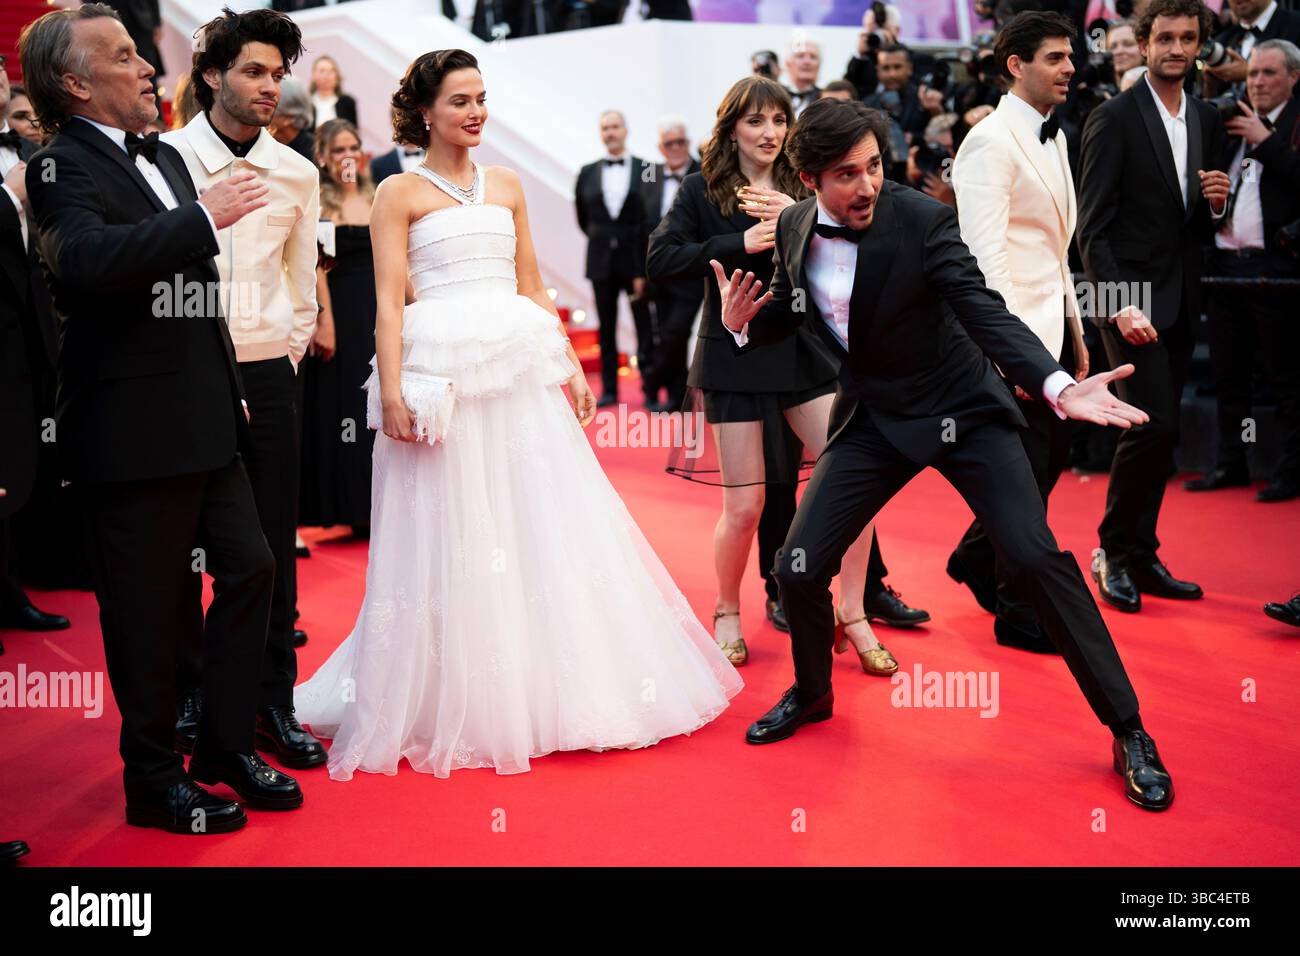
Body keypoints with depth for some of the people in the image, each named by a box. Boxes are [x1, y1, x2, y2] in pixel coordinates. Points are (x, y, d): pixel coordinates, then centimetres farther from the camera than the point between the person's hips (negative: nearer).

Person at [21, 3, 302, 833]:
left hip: (205, 422, 8)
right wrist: (205, 217, -30)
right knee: (151, 610, 2)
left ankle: (227, 747, 26)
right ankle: (155, 779, 18)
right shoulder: (64, 166, -11)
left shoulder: (166, 158, 15)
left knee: (250, 570, 11)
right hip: (133, 434, -8)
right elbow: (87, 259, -32)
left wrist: (230, 388, 25)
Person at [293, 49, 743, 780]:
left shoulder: (506, 185, 15)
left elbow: (531, 286, 15)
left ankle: (548, 689, 19)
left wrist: (570, 364, 8)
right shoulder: (400, 192, 2)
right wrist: (391, 391, -15)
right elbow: (389, 300, -5)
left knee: (544, 526, 5)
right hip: (441, 371, -4)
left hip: (519, 367, 5)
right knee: (453, 542, 0)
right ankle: (454, 704, 13)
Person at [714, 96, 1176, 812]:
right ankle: (812, 692, 29)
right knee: (798, 570, -3)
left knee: (1036, 559, -15)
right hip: (872, 421, 4)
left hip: (962, 410, -4)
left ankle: (1127, 731, -1)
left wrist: (1058, 388, -42)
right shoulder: (794, 227, -5)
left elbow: (985, 313, -25)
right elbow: (790, 310, 12)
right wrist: (744, 322, -13)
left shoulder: (923, 220, -20)